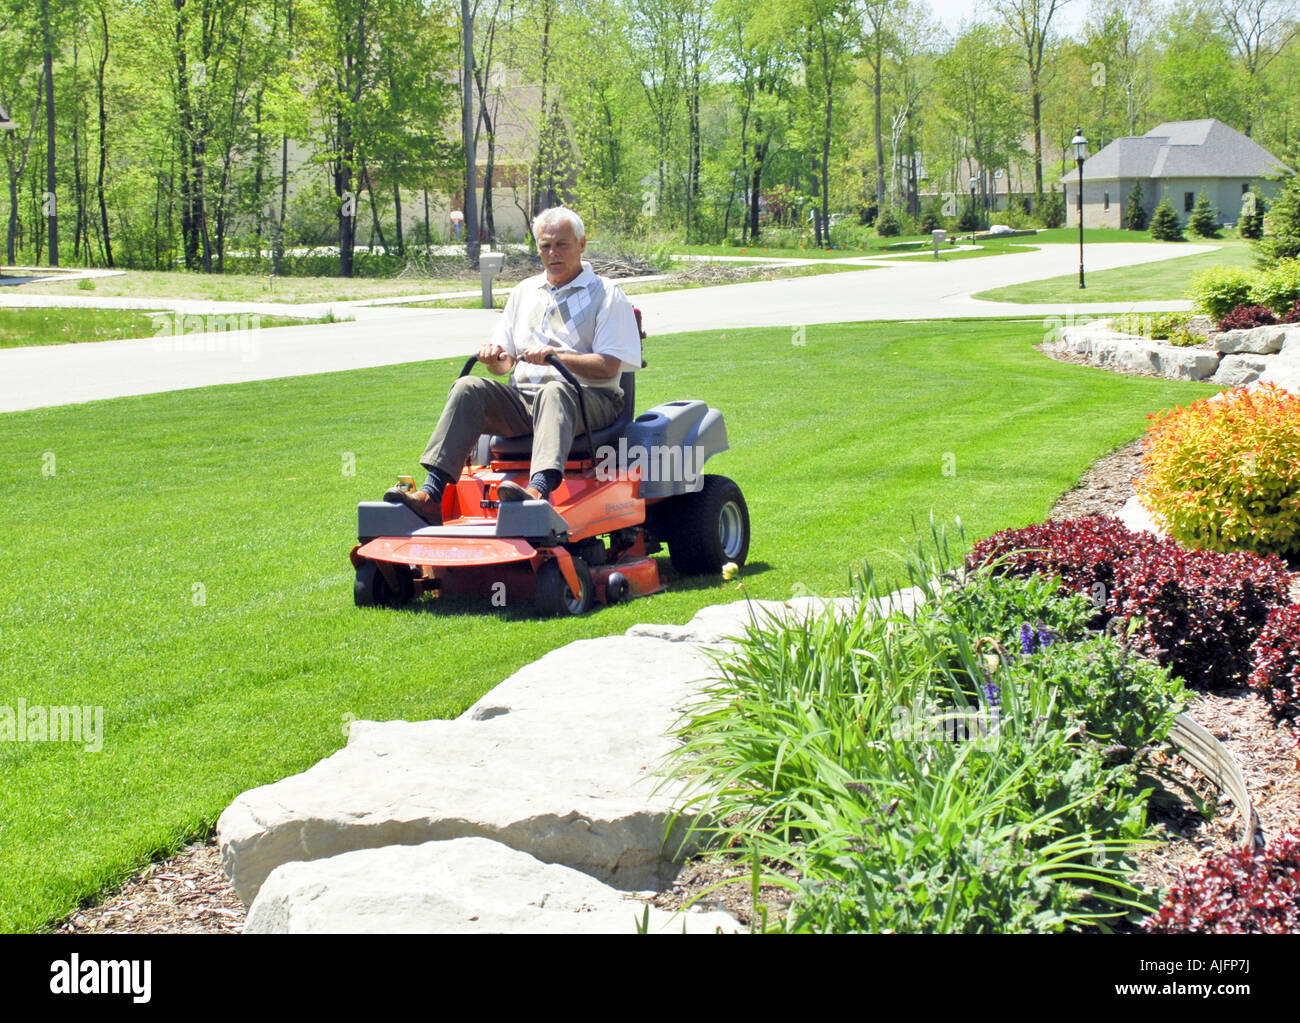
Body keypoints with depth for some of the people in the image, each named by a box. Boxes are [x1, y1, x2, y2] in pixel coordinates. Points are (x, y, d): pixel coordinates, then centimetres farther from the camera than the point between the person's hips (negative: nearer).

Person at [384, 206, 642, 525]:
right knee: (469, 388, -21)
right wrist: (496, 358, -3)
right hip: (523, 397, 5)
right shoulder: (524, 292, 24)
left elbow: (608, 366, -7)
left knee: (553, 392, -39)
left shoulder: (607, 295, 6)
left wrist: (555, 356, -22)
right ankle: (431, 494, -35)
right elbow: (504, 364, 22)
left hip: (589, 399, -5)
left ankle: (539, 490, -64)